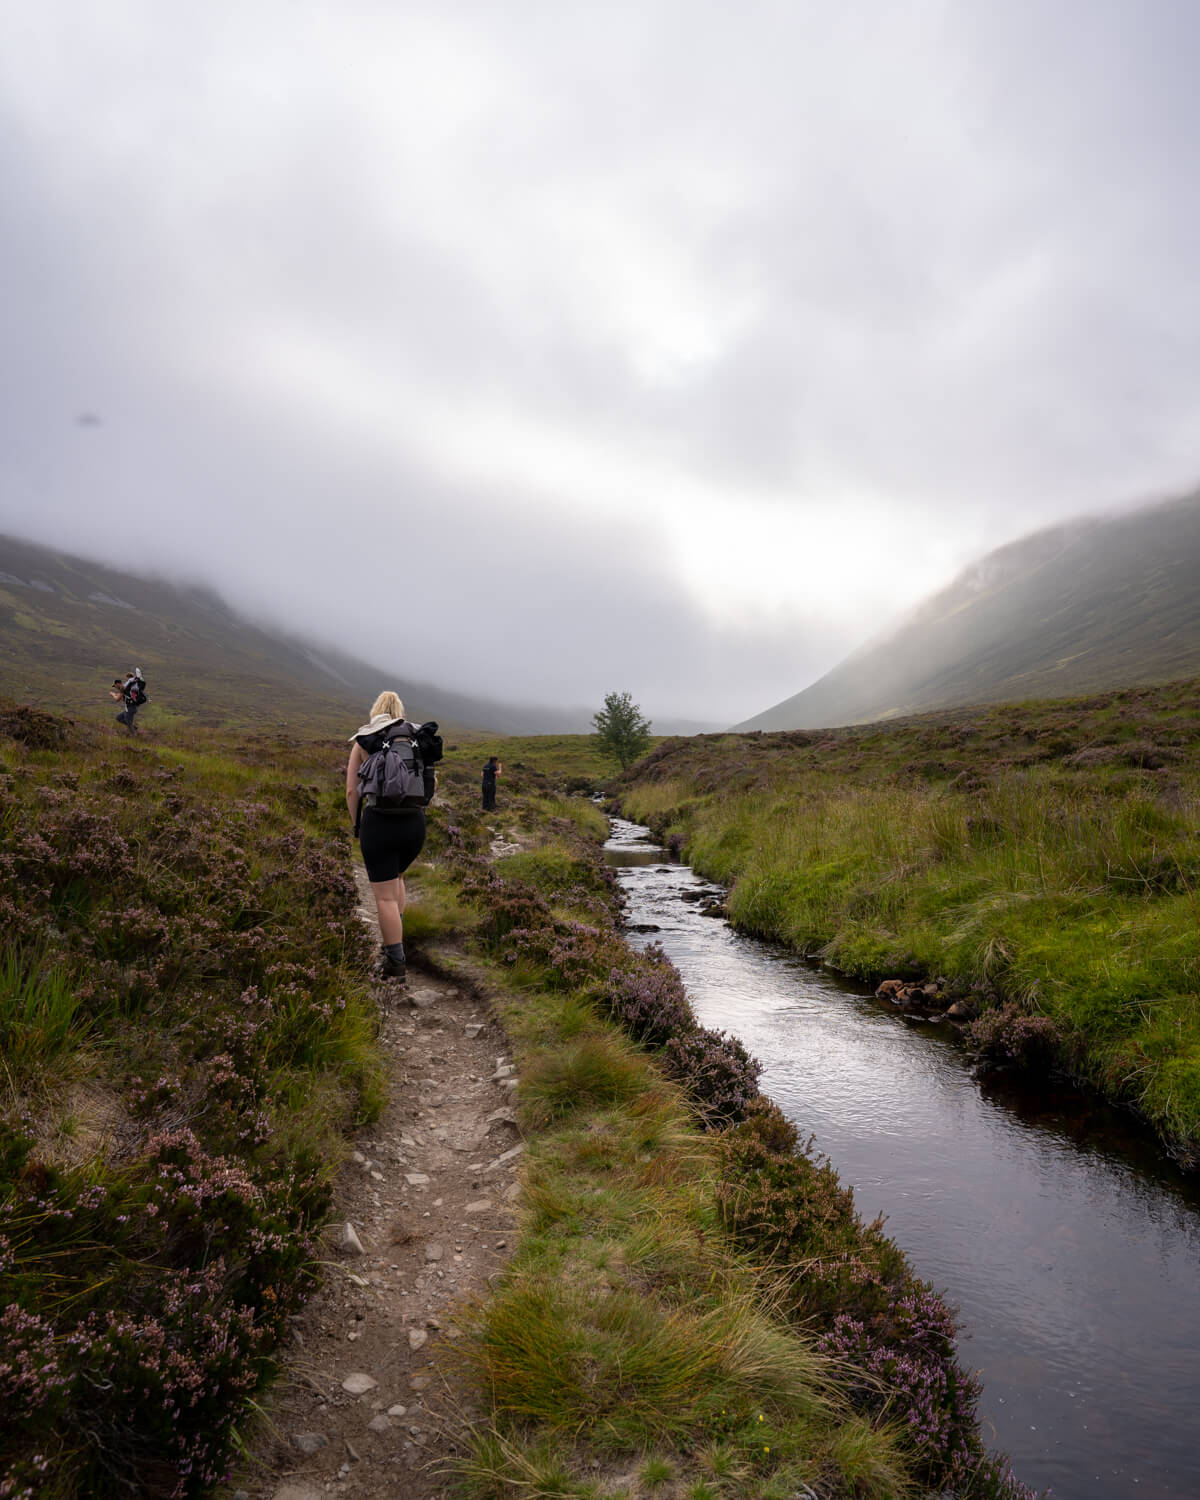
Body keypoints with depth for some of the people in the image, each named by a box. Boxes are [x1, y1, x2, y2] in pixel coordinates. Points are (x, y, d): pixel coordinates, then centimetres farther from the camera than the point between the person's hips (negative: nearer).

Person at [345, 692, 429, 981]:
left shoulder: (361, 742, 5)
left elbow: (351, 791, 1)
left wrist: (358, 826, 12)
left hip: (378, 822, -3)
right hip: (414, 821, 3)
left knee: (385, 895, 4)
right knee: (396, 877, 28)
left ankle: (396, 962, 5)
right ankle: (394, 942, 25)